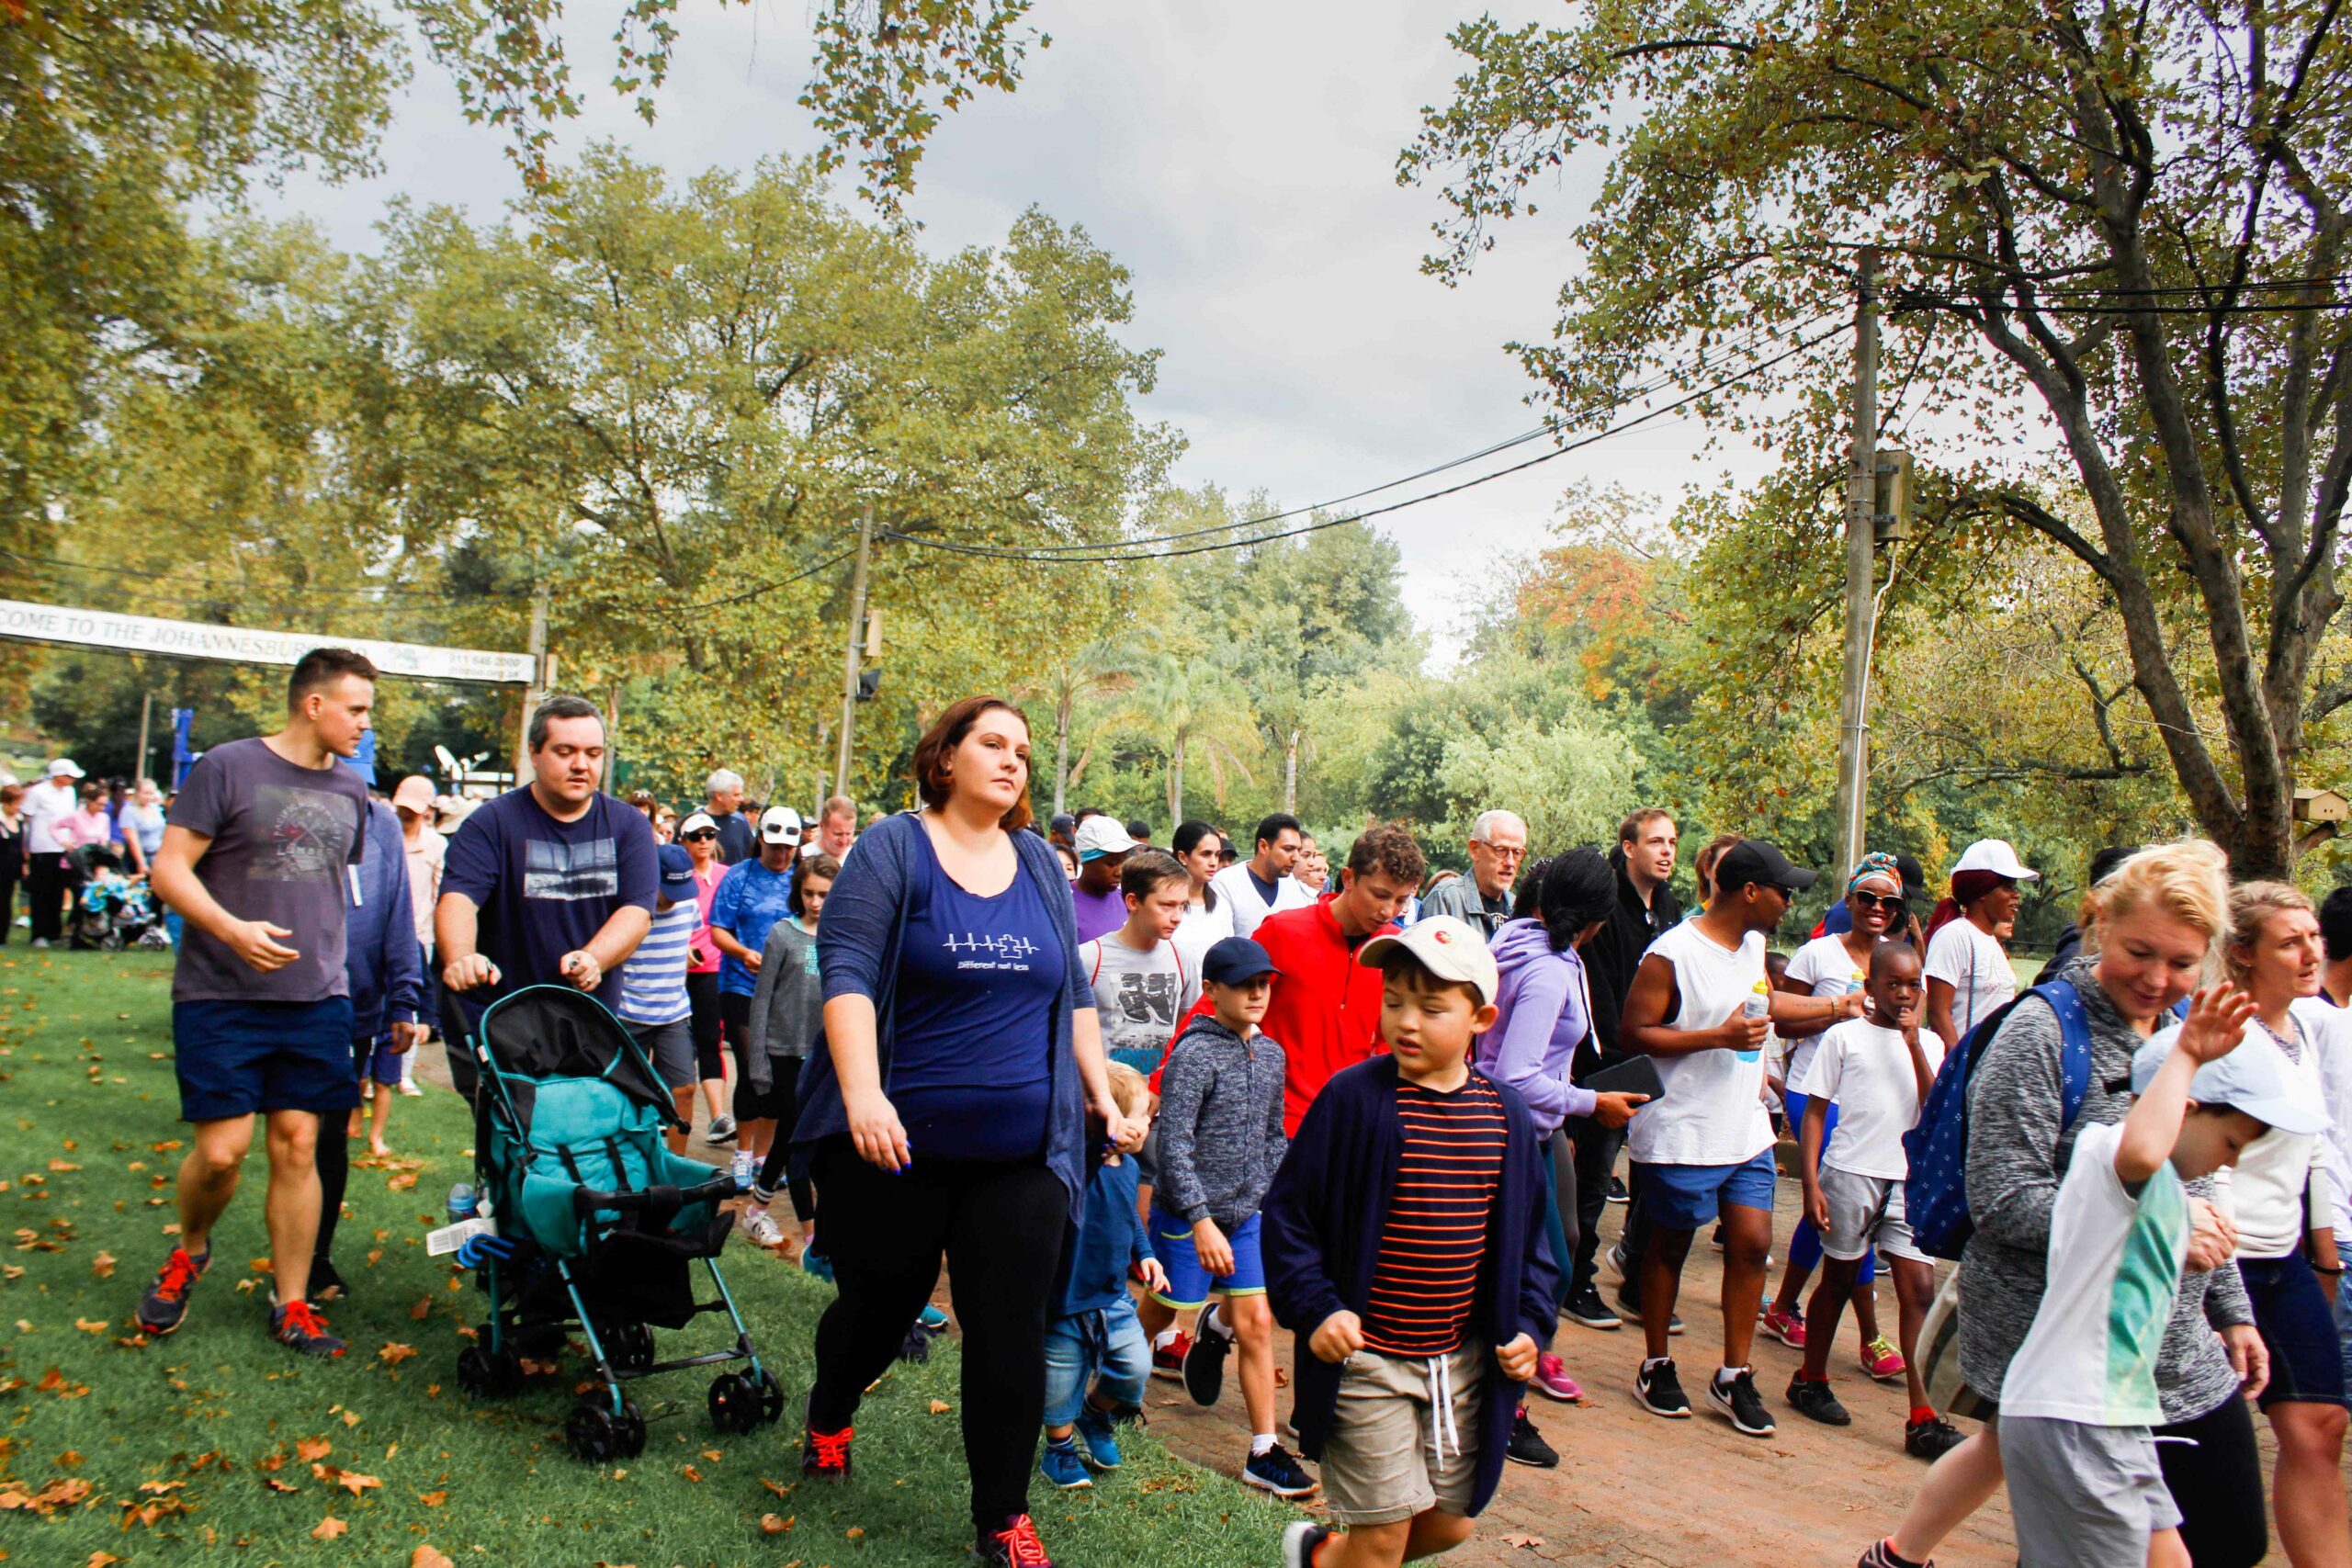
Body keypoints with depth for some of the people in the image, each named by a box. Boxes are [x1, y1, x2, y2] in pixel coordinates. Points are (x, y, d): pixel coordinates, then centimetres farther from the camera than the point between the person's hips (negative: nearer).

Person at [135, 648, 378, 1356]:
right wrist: (232, 929, -23)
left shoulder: (350, 792, 12)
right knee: (222, 1150, -4)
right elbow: (169, 867, -8)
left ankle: (291, 1303, 14)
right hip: (221, 999, -4)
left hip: (315, 999, 4)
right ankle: (189, 1250, 28)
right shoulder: (227, 767, -5)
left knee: (298, 1145, 4)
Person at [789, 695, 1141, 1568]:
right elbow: (846, 971, -14)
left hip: (1021, 1153, 3)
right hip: (898, 1143, -3)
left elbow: (1072, 992, 15)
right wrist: (862, 1092, -26)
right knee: (880, 1304, 15)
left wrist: (1102, 1094, 11)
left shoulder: (1040, 865, 9)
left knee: (1010, 1332, 4)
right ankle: (827, 1417, 48)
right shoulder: (894, 849, -4)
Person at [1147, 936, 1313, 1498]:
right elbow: (1173, 1144, -21)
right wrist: (1201, 1220, -24)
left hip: (1246, 1214, 6)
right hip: (1185, 1215, -6)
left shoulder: (1271, 1053, 5)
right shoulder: (1193, 1054, -16)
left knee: (1256, 1324, 4)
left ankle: (1264, 1453, 13)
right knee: (1161, 1314, 9)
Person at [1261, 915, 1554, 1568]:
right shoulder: (1353, 1097, -14)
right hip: (1365, 1356, -5)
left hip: (1463, 1361, 5)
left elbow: (1527, 1235, 10)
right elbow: (1289, 1211, -10)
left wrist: (1529, 1324, 0)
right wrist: (1315, 1308, -19)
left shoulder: (1507, 1115, 0)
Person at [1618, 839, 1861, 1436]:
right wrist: (1720, 1037, -23)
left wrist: (1837, 1005, 34)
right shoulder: (1672, 954, -17)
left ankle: (1734, 1376, 18)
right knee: (1670, 1246, 7)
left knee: (1752, 1243, 4)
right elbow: (1634, 1032, -19)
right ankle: (1656, 1368, 24)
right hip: (1683, 1135, -7)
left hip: (1746, 1132, 7)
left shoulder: (1753, 943, 10)